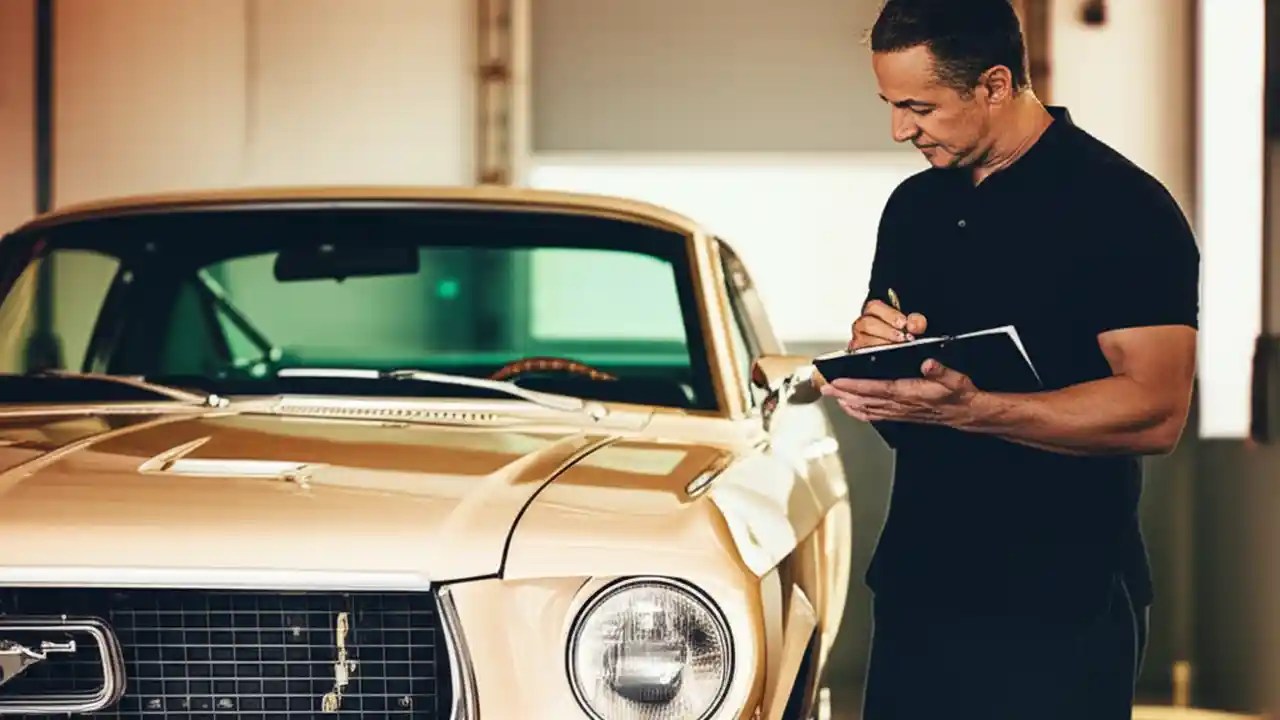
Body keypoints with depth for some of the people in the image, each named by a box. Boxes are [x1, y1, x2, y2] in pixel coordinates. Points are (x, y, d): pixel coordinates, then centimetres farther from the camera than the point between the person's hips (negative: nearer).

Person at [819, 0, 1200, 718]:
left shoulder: (1123, 208, -11)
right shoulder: (914, 206, 13)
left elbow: (1156, 413, -20)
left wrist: (964, 408, -29)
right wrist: (872, 349, -4)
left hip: (1060, 609, -6)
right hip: (916, 587, 7)